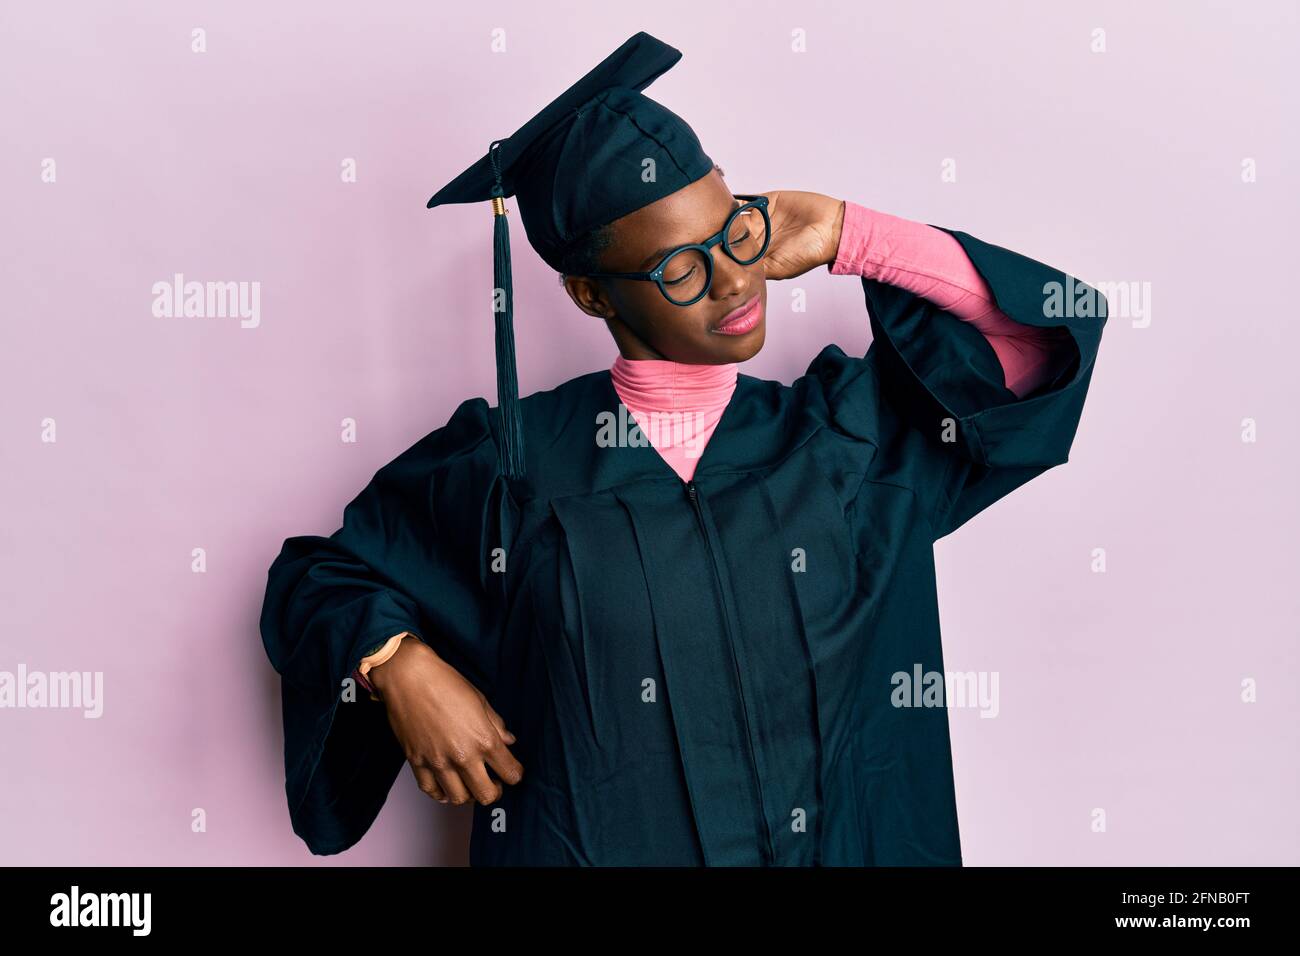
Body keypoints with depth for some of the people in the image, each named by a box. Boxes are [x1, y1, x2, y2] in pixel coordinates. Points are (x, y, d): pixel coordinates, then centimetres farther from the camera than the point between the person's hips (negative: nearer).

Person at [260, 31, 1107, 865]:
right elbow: (318, 578, 6)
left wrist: (848, 239, -5)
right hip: (573, 847, -2)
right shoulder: (506, 467, -4)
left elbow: (1056, 327, -1)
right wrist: (399, 662, -14)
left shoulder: (852, 434, 1)